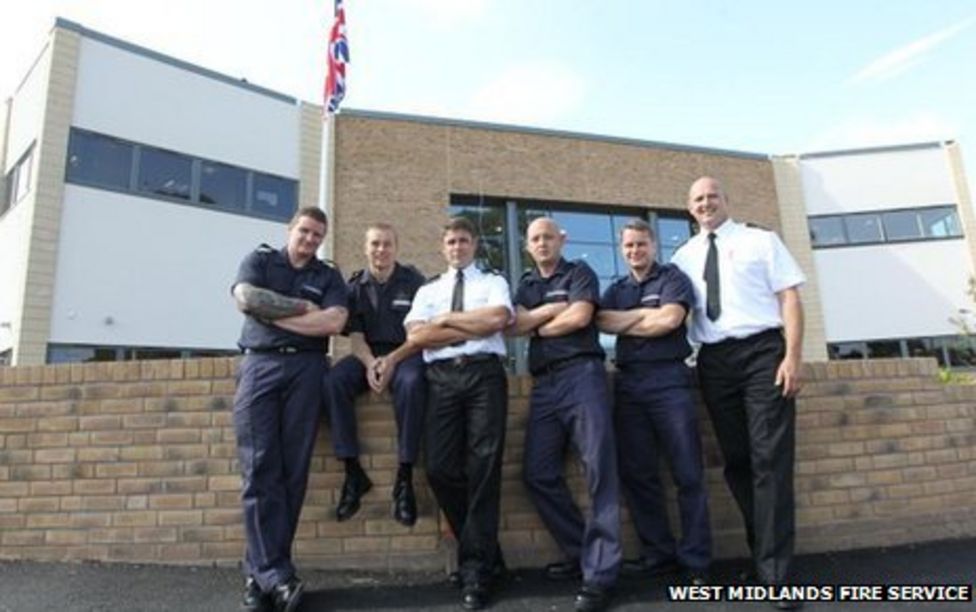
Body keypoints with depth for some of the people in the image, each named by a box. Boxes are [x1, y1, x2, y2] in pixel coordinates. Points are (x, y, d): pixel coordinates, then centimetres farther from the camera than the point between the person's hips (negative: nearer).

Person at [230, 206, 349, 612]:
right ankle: (276, 574, -6)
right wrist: (303, 307, -3)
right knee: (259, 469, -9)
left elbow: (334, 323, -3)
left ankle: (261, 571, 5)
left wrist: (274, 314, -3)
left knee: (292, 470, -4)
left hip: (306, 369, 1)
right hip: (259, 365, 0)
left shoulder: (329, 277, 15)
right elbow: (246, 299, -5)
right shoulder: (260, 260, 15)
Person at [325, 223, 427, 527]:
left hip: (405, 353, -3)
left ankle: (405, 477, -28)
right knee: (334, 380, -27)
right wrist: (369, 363, -17)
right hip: (369, 354, 3)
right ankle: (353, 471, -21)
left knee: (411, 382, -37)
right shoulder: (355, 285, 8)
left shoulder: (413, 280, 0)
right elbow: (355, 335, 3)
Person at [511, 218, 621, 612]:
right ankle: (580, 552, 14)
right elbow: (516, 324, 4)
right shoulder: (526, 285, 23)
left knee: (599, 468, -11)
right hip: (544, 383, 5)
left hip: (581, 373, -5)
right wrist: (556, 308, -3)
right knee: (538, 473, 0)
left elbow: (580, 317, -7)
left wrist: (537, 325, 5)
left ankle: (599, 571, -7)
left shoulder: (579, 273, 10)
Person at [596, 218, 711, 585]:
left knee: (688, 473, -3)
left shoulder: (672, 278, 7)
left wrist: (623, 323, 1)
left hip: (668, 379, -4)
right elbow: (600, 321, 2)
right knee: (636, 473, 5)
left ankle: (696, 561, 5)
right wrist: (645, 313, -8)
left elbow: (670, 320, -9)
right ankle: (659, 553, 17)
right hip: (628, 383, 5)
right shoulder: (616, 289, 20)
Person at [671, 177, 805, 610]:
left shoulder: (760, 241, 7)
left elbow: (789, 298, 0)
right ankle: (766, 551, 20)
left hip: (763, 351, -3)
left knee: (770, 458, -7)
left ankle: (774, 573, -3)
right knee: (736, 460, 7)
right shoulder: (684, 258, 15)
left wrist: (792, 356, -11)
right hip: (714, 359, 4)